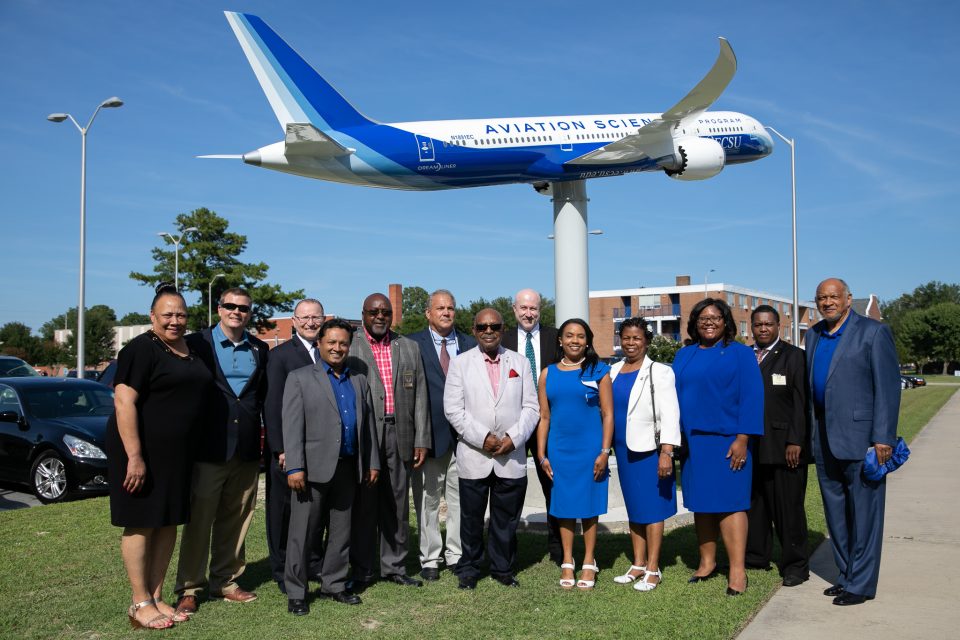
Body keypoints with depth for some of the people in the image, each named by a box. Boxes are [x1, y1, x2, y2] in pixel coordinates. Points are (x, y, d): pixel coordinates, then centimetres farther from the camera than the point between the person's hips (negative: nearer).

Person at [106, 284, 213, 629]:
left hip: (178, 452, 8)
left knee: (169, 523, 11)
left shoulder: (191, 350, 11)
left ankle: (156, 597, 22)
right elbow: (124, 402, -18)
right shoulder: (141, 349, -12)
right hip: (143, 451, -8)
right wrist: (135, 457, -23)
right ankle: (140, 604, 12)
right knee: (141, 524, 2)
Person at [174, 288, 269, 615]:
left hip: (247, 452, 4)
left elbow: (266, 397, 12)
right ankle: (189, 588, 15)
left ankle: (224, 581, 25)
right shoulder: (197, 343, -1)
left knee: (235, 520, 12)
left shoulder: (260, 349, 10)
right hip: (208, 449, -4)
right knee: (198, 520, 4)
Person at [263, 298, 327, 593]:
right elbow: (272, 405, -7)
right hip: (287, 449, -3)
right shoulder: (280, 354, -3)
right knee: (283, 511, 7)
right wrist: (280, 448, -12)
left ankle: (315, 565, 27)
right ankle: (282, 572, 20)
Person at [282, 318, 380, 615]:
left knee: (341, 532, 12)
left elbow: (368, 425, 15)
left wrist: (372, 463, 11)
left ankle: (334, 585, 24)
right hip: (314, 468, -4)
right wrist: (295, 467, -14)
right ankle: (296, 593, 12)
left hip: (348, 468, 5)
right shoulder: (300, 378, 1)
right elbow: (292, 425, -7)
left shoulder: (359, 381, 15)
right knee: (303, 533, 2)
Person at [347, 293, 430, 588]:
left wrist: (421, 440, 4)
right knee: (363, 505, 4)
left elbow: (420, 397, 10)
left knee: (397, 505, 11)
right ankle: (362, 571, 17)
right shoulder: (348, 346, 0)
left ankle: (394, 567, 24)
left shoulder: (409, 348, 12)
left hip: (400, 437, 4)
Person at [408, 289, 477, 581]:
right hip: (429, 433, -2)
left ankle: (457, 555, 22)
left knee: (460, 498, 9)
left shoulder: (470, 344, 8)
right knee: (427, 500, 7)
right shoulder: (412, 344, 0)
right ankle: (429, 559, 18)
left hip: (462, 433, 3)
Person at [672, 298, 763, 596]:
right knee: (701, 504, 9)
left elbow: (751, 398, -6)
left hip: (725, 442, -4)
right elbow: (675, 395, 13)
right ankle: (707, 562, 19)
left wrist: (742, 439, -13)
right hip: (692, 443, 4)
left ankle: (737, 571, -2)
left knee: (728, 502, -6)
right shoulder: (683, 356, 12)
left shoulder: (740, 354, 0)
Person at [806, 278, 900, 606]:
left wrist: (883, 438, -15)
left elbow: (888, 386, -10)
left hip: (860, 437, -6)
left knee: (863, 513, 1)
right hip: (824, 439, 7)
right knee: (836, 514, 14)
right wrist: (809, 431, 9)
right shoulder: (814, 335, 12)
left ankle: (861, 584, 12)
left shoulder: (873, 332, -6)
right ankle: (846, 576, 27)